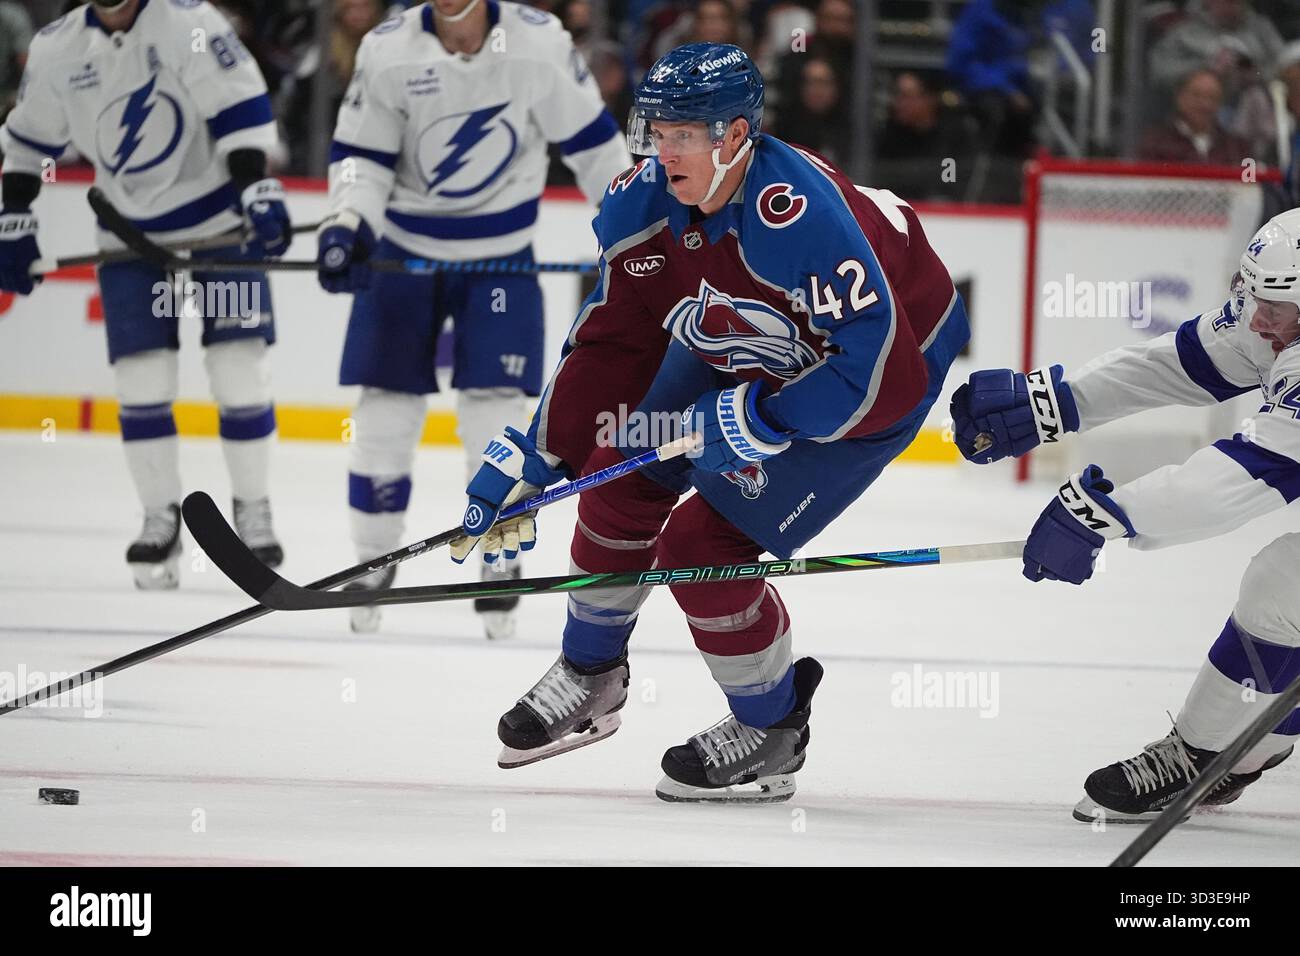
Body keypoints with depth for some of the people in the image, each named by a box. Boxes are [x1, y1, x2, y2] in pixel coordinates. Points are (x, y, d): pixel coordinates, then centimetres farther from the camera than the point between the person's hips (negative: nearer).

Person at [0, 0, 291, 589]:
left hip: (219, 223, -3)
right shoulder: (56, 49, -2)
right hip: (130, 232, 3)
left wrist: (258, 190, -26)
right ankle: (161, 518, 8)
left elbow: (240, 107, -19)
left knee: (240, 373, -6)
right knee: (141, 381, -3)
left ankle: (252, 512, 7)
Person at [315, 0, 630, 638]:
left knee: (494, 412, -6)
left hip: (500, 252, -1)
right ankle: (373, 561, 15)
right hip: (404, 248, 1)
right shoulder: (387, 51, -13)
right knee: (385, 409, 1)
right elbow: (360, 153, -6)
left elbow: (588, 136, -3)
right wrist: (345, 223, -23)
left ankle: (499, 563, 8)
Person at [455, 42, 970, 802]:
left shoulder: (800, 217, -40)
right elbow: (613, 343, -6)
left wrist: (762, 420, -37)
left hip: (879, 371, -7)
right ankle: (592, 675, 30)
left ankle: (772, 733, 10)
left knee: (703, 541, -14)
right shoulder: (644, 203, -18)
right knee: (620, 480, 4)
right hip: (737, 351, 7)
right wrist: (534, 459, -9)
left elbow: (881, 372, -39)